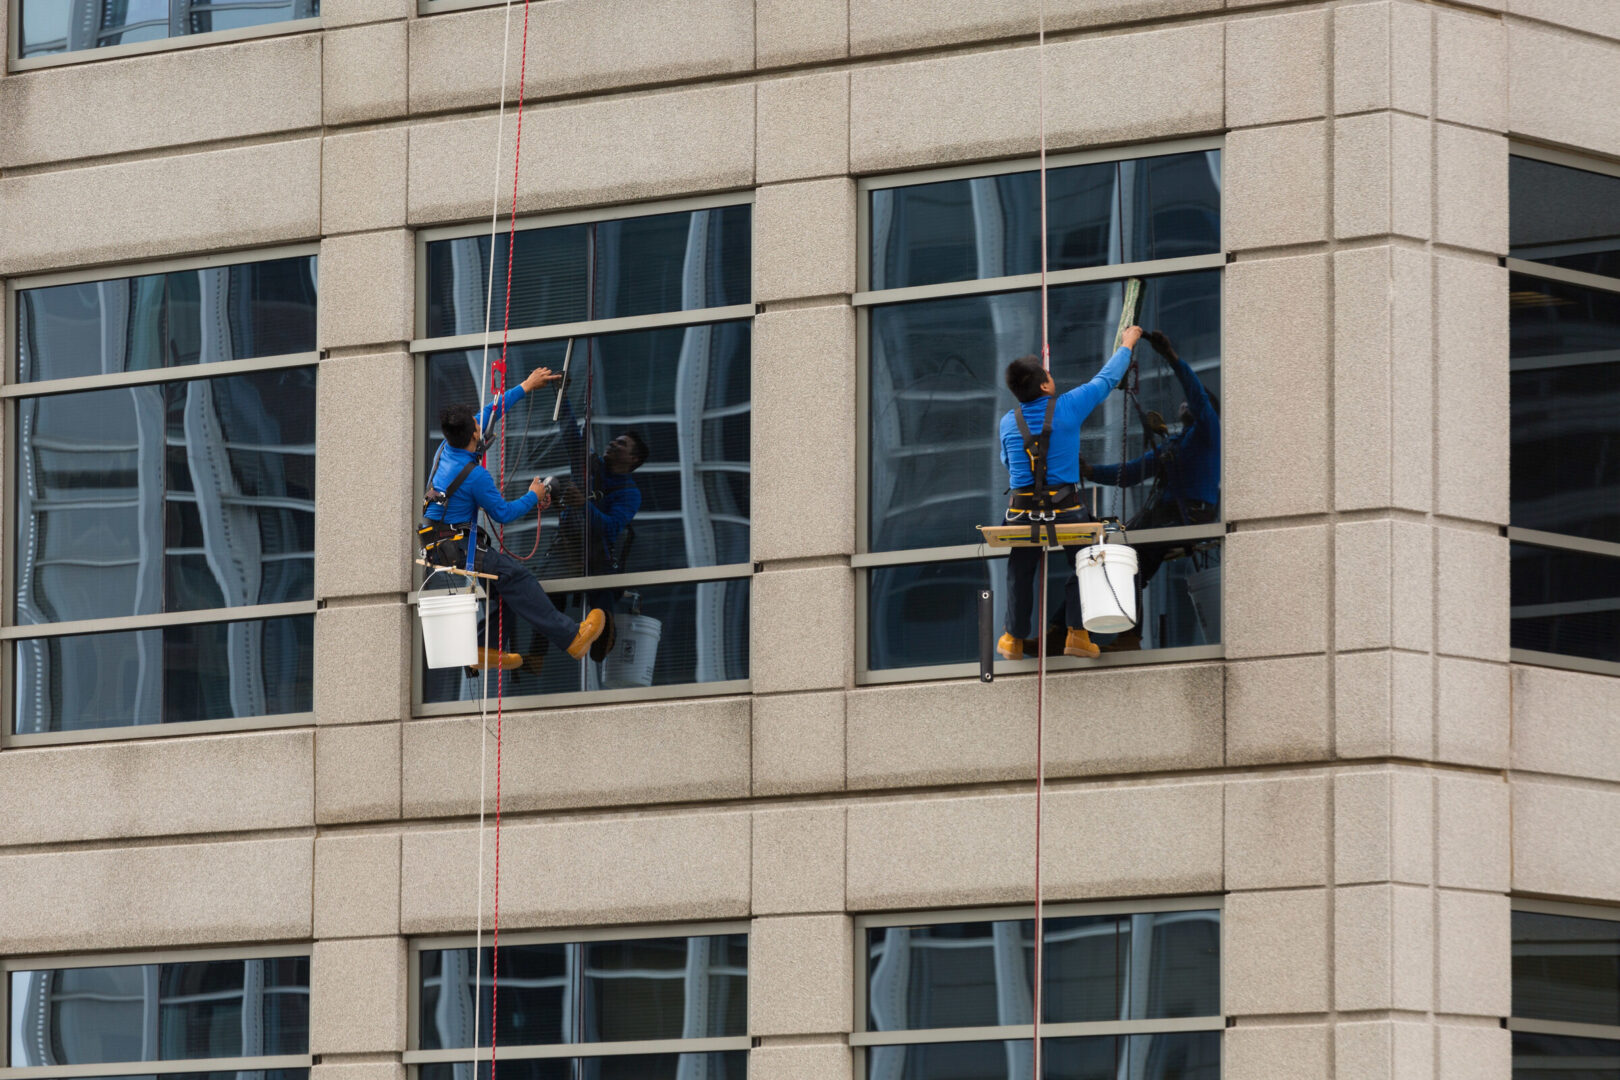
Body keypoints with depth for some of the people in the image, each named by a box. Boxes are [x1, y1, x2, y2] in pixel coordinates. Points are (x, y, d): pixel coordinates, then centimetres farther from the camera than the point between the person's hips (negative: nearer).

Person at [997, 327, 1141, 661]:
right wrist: (1126, 345, 23)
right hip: (1064, 506, -2)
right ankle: (1077, 632, 3)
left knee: (1020, 572, 13)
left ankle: (1014, 638, 20)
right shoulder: (1068, 408, -6)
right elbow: (1105, 380, 8)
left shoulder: (1009, 422, 2)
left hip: (1022, 508, 2)